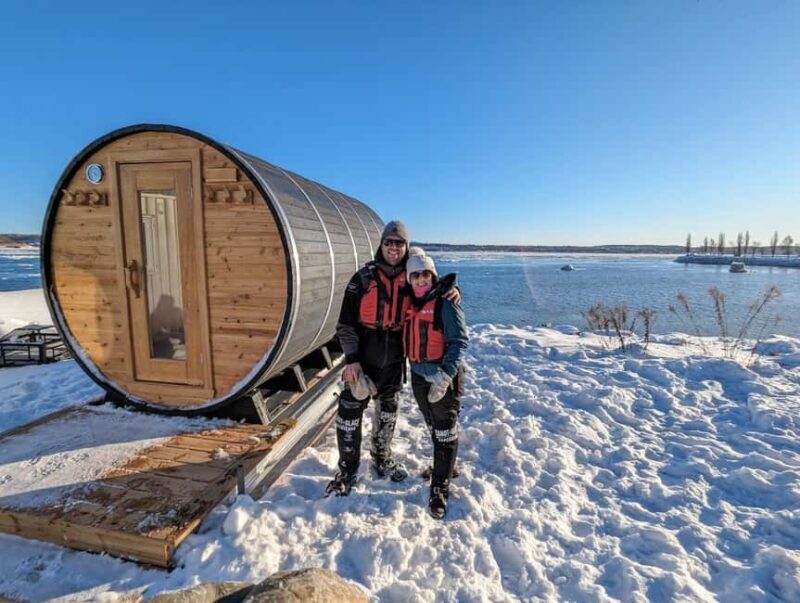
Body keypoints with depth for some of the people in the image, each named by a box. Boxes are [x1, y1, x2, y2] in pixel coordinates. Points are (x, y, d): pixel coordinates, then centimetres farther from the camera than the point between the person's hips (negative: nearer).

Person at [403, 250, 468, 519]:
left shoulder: (446, 303, -14)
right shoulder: (411, 304, 7)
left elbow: (459, 341, -19)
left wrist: (445, 375, -28)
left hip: (445, 378, -7)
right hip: (419, 376, 7)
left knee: (445, 432, 2)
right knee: (434, 428, 22)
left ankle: (440, 489, 13)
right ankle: (446, 465, 44)